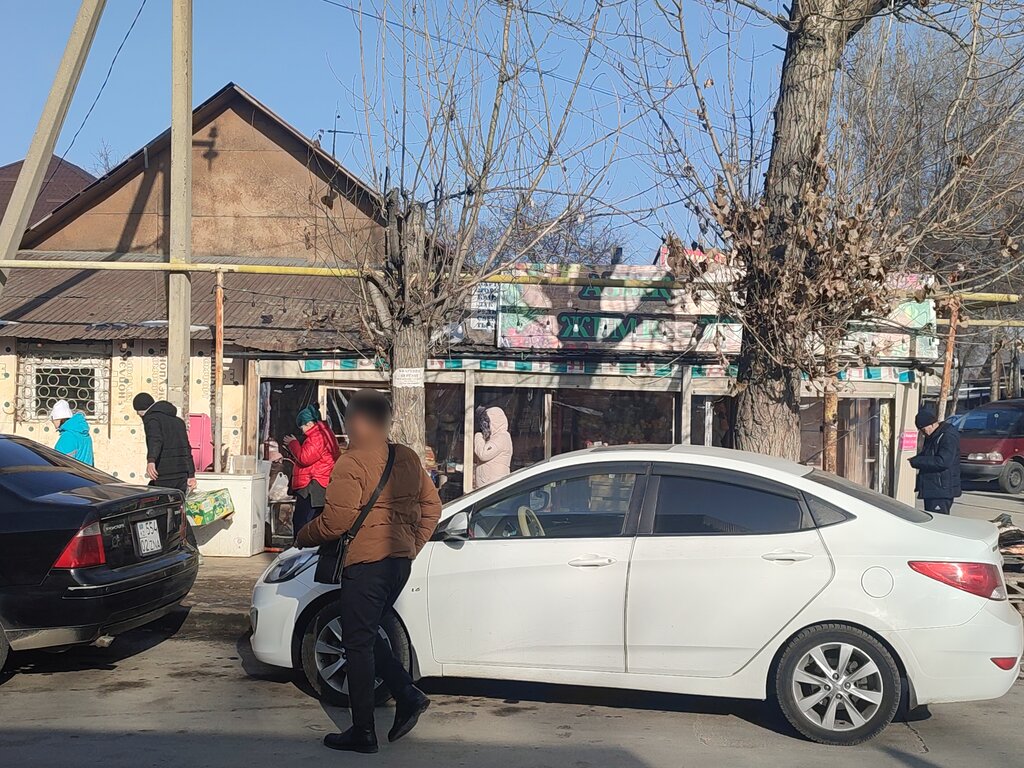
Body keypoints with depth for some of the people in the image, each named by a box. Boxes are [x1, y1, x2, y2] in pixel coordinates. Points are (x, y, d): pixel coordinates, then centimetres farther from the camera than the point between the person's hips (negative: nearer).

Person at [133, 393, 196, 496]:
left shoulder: (151, 418, -2)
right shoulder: (177, 420, 22)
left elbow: (155, 440, -23)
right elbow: (187, 449, 23)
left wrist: (150, 461, -39)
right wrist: (191, 475, 25)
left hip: (164, 477, -7)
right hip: (182, 474, 7)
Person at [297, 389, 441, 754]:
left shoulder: (352, 464, -13)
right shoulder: (407, 458, 10)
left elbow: (334, 523, -16)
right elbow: (431, 506, 15)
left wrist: (303, 536, 2)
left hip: (366, 562, -8)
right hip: (401, 561, 8)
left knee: (358, 644, 2)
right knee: (367, 635, 20)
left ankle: (362, 732, 8)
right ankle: (408, 694, 8)